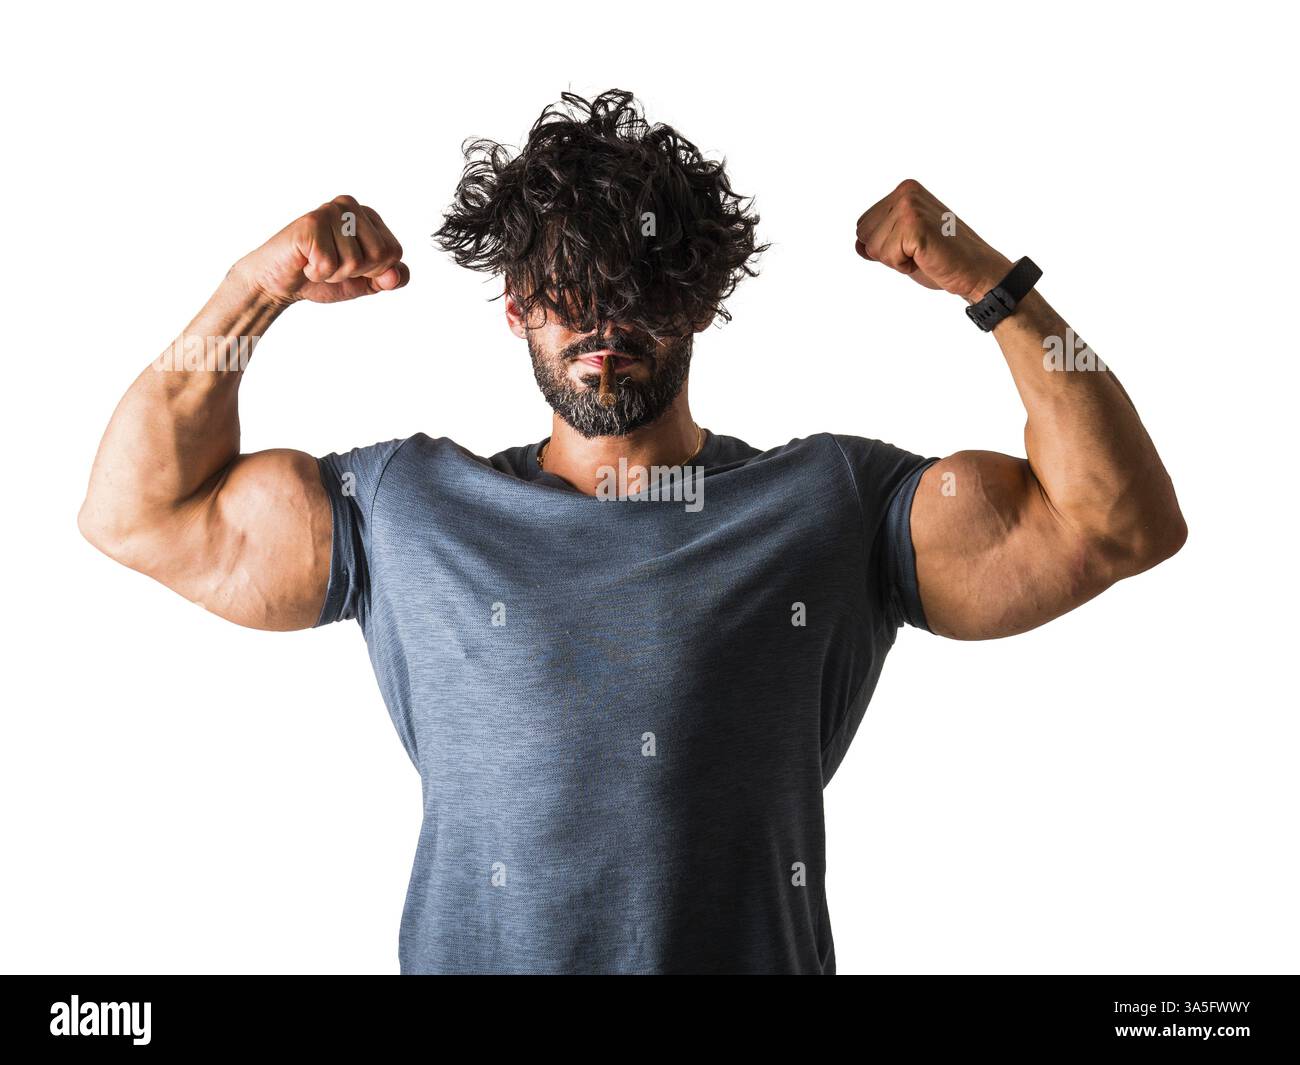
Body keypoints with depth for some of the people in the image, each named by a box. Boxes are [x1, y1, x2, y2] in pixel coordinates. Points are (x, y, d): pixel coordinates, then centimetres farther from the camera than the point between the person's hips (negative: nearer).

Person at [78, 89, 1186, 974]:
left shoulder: (837, 503, 3)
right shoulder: (407, 508, 6)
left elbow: (1119, 522, -1)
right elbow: (140, 512, 9)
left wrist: (990, 282, -7)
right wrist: (257, 287, -1)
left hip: (757, 944, 0)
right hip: (476, 949, 1)